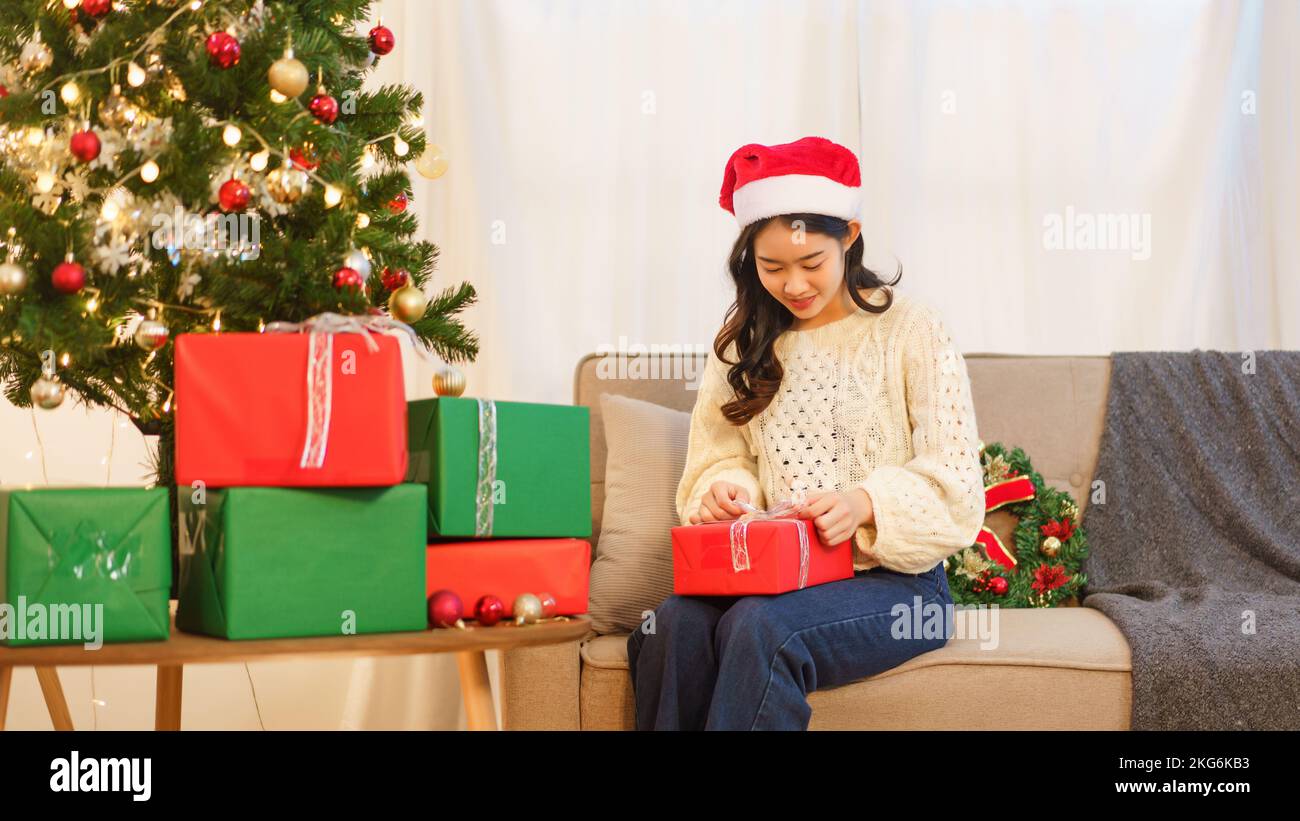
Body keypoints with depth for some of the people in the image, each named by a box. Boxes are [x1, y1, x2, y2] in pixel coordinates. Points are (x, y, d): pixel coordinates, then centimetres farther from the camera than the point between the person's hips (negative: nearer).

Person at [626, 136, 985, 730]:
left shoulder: (913, 332, 0)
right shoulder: (744, 344, 15)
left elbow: (955, 490, -4)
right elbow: (720, 455, 16)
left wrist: (865, 503, -23)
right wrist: (724, 489, -8)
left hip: (893, 583, -3)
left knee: (759, 627, -34)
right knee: (675, 624, -30)